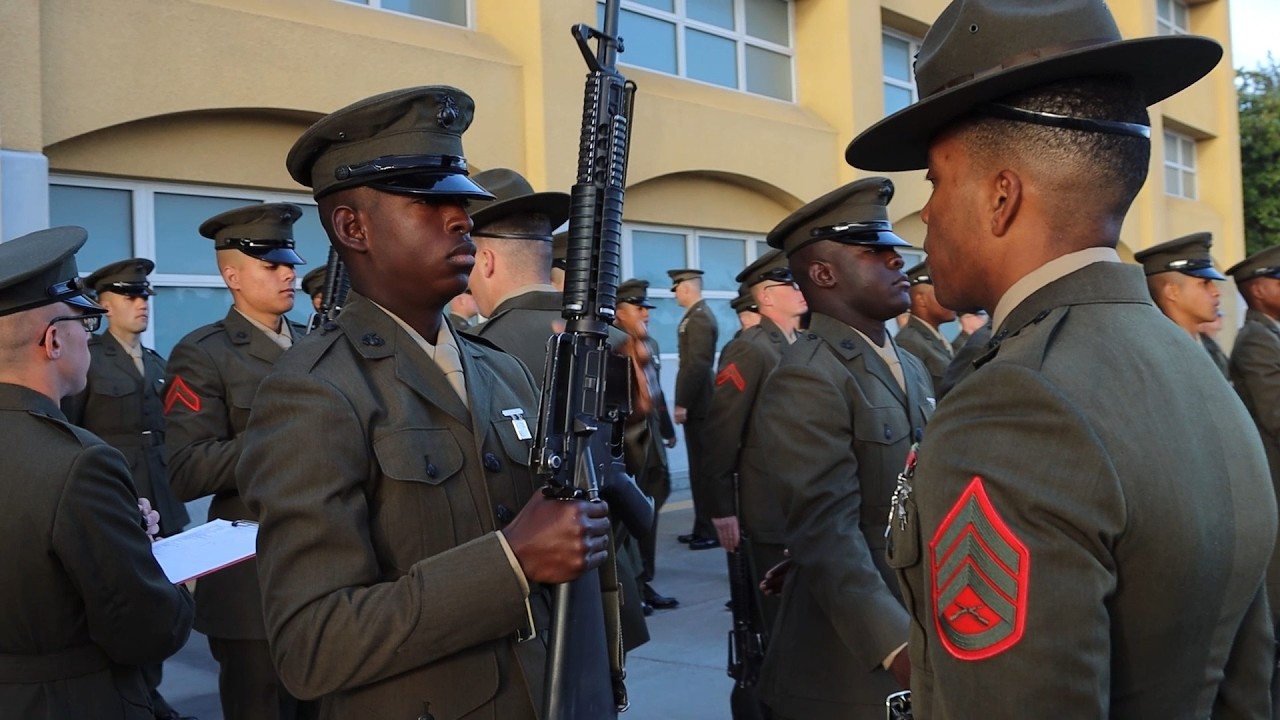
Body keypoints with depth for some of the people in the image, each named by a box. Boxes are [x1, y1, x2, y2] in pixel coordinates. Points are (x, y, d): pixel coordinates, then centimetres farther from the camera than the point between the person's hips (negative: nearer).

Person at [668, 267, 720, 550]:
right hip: (698, 402, 10)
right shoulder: (700, 314, 16)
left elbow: (696, 365, -22)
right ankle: (704, 528, 19)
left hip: (696, 404, -10)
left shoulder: (698, 318, -16)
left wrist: (682, 403, -19)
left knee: (703, 467, -5)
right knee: (702, 467, 13)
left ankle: (711, 531, 2)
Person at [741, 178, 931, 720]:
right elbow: (826, 535, -26)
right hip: (854, 660, -8)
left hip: (927, 632, 8)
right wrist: (896, 645, -36)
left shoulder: (911, 367, 11)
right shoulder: (805, 382, -18)